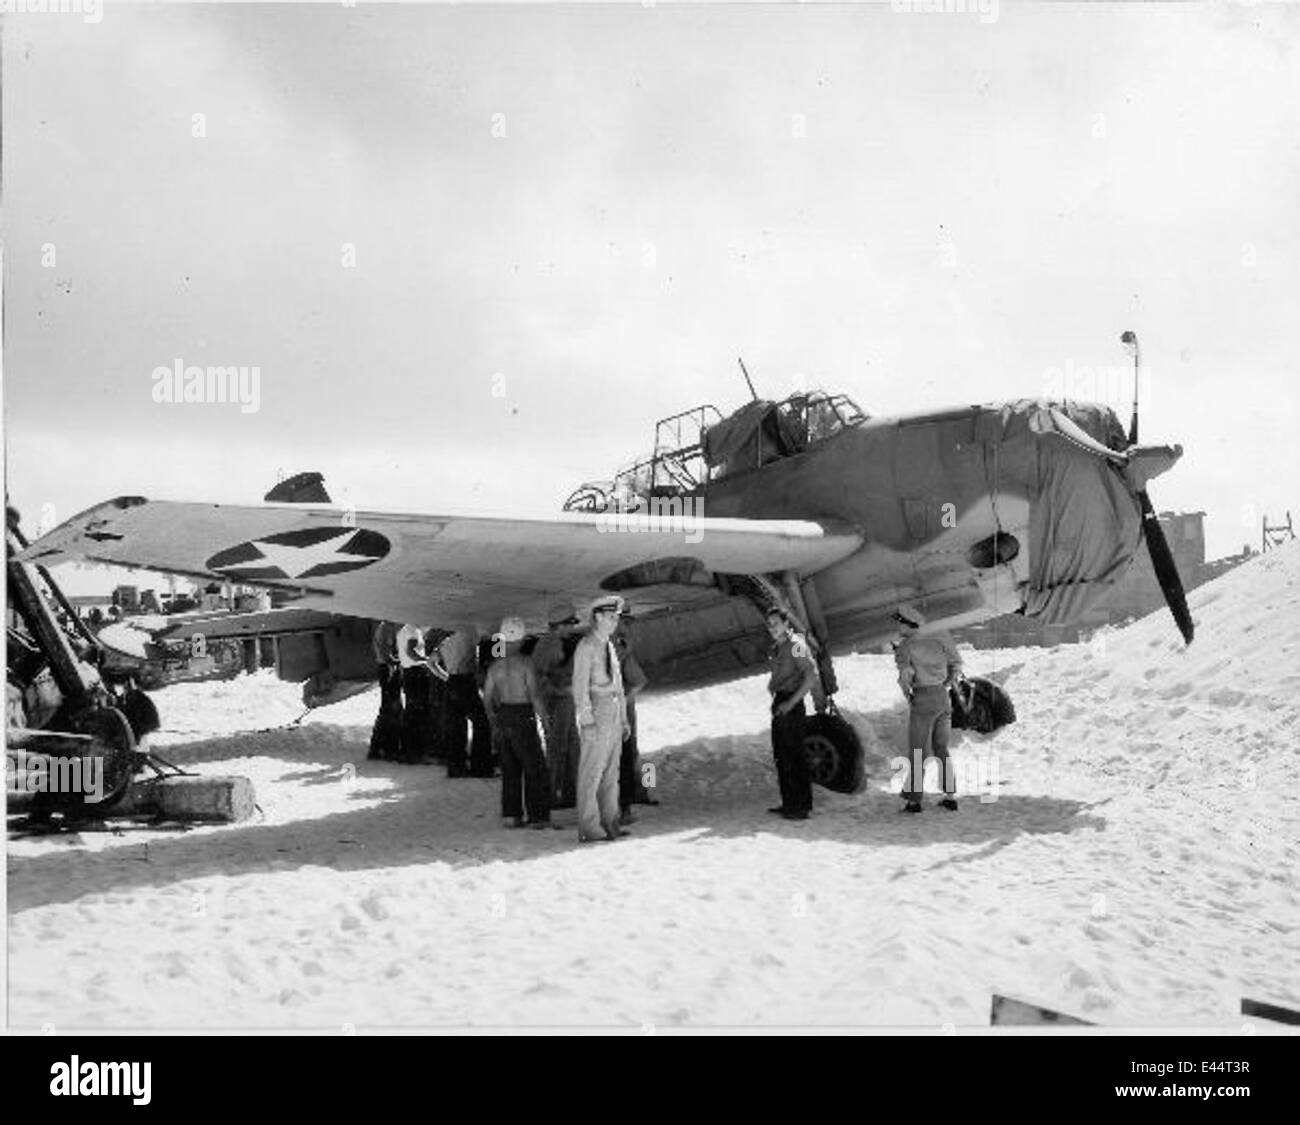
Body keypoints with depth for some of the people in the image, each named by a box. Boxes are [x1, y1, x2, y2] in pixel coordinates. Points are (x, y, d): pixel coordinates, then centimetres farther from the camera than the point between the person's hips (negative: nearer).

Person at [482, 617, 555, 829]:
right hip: (522, 717, -5)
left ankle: (511, 814, 14)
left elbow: (487, 698, 8)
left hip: (502, 717, 5)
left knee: (509, 770, 14)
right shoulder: (524, 662, -12)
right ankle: (538, 816, 1)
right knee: (535, 769, 3)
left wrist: (493, 720, 20)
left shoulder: (496, 665, 4)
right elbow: (534, 695, -17)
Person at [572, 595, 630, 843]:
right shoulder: (586, 647, -8)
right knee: (591, 774, -7)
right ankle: (588, 829, -5)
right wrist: (587, 721, -18)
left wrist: (624, 719, 18)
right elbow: (580, 687, -12)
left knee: (611, 773, 10)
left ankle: (610, 824, 14)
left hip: (613, 715, 8)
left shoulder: (610, 647, 17)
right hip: (595, 713, -8)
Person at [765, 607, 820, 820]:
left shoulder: (795, 645, -12)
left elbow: (811, 677, -20)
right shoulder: (777, 647, 15)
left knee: (795, 756, -8)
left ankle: (803, 807, -5)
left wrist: (791, 703, -21)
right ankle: (789, 803, 19)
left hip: (791, 706, -9)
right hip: (779, 705, 9)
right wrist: (777, 699, 12)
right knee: (781, 756, 12)